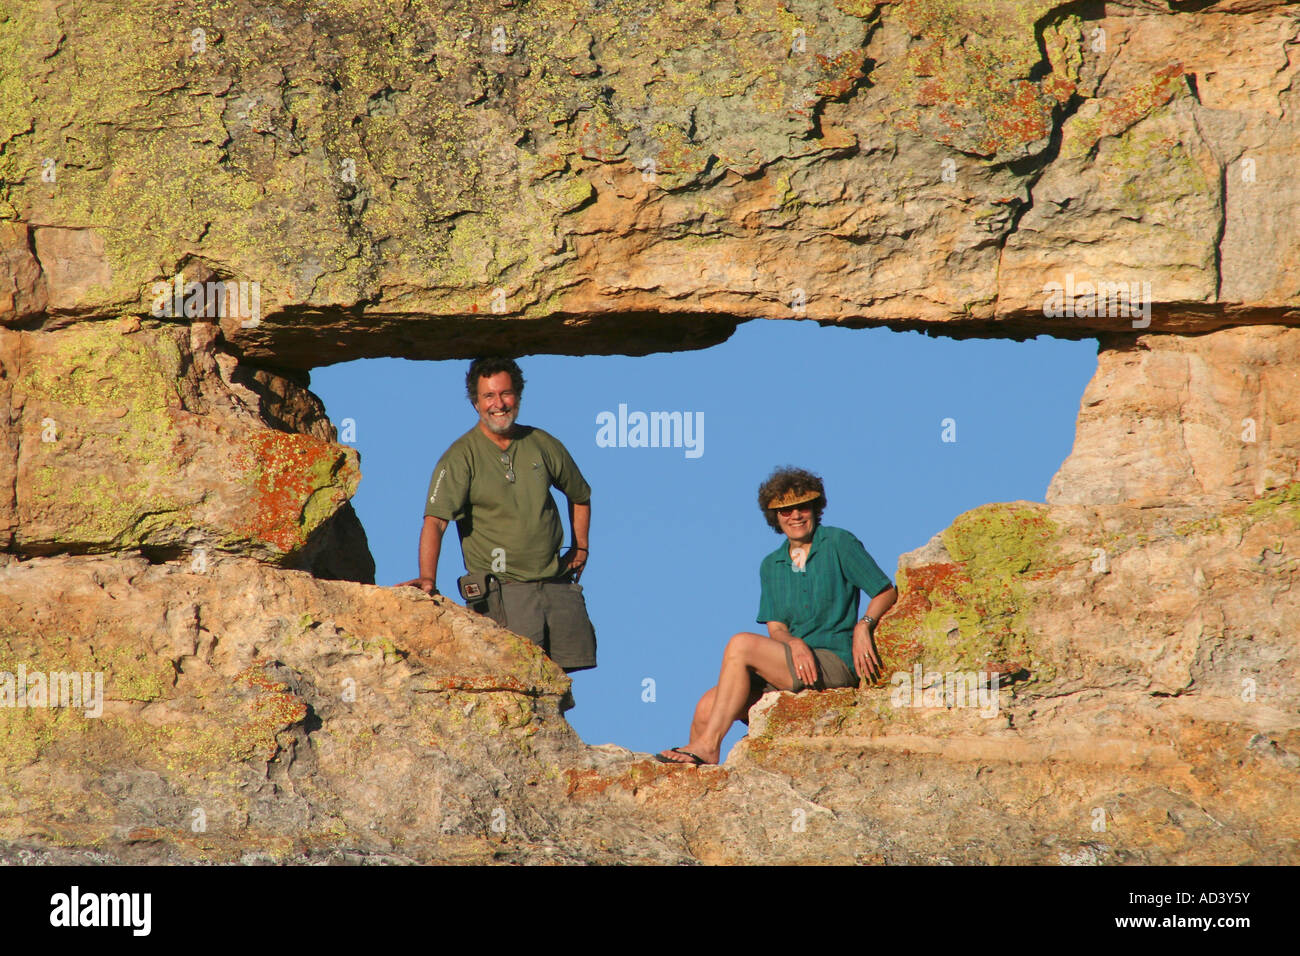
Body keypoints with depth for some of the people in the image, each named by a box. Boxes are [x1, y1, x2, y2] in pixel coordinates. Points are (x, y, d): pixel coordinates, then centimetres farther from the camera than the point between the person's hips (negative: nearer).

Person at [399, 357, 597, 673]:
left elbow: (579, 496, 29)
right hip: (503, 590, -4)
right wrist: (428, 578, -30)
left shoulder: (542, 445, 10)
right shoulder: (461, 457, -4)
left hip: (558, 584, 4)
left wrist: (580, 548, 19)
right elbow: (434, 521, -16)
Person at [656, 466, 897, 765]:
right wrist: (795, 643, -16)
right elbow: (776, 629, 8)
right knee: (707, 707, -14)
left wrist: (864, 626, -17)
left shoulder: (838, 544, 2)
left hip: (836, 663, -6)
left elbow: (887, 592, 3)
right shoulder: (771, 566, 16)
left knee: (740, 645, -25)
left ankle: (707, 746, -22)